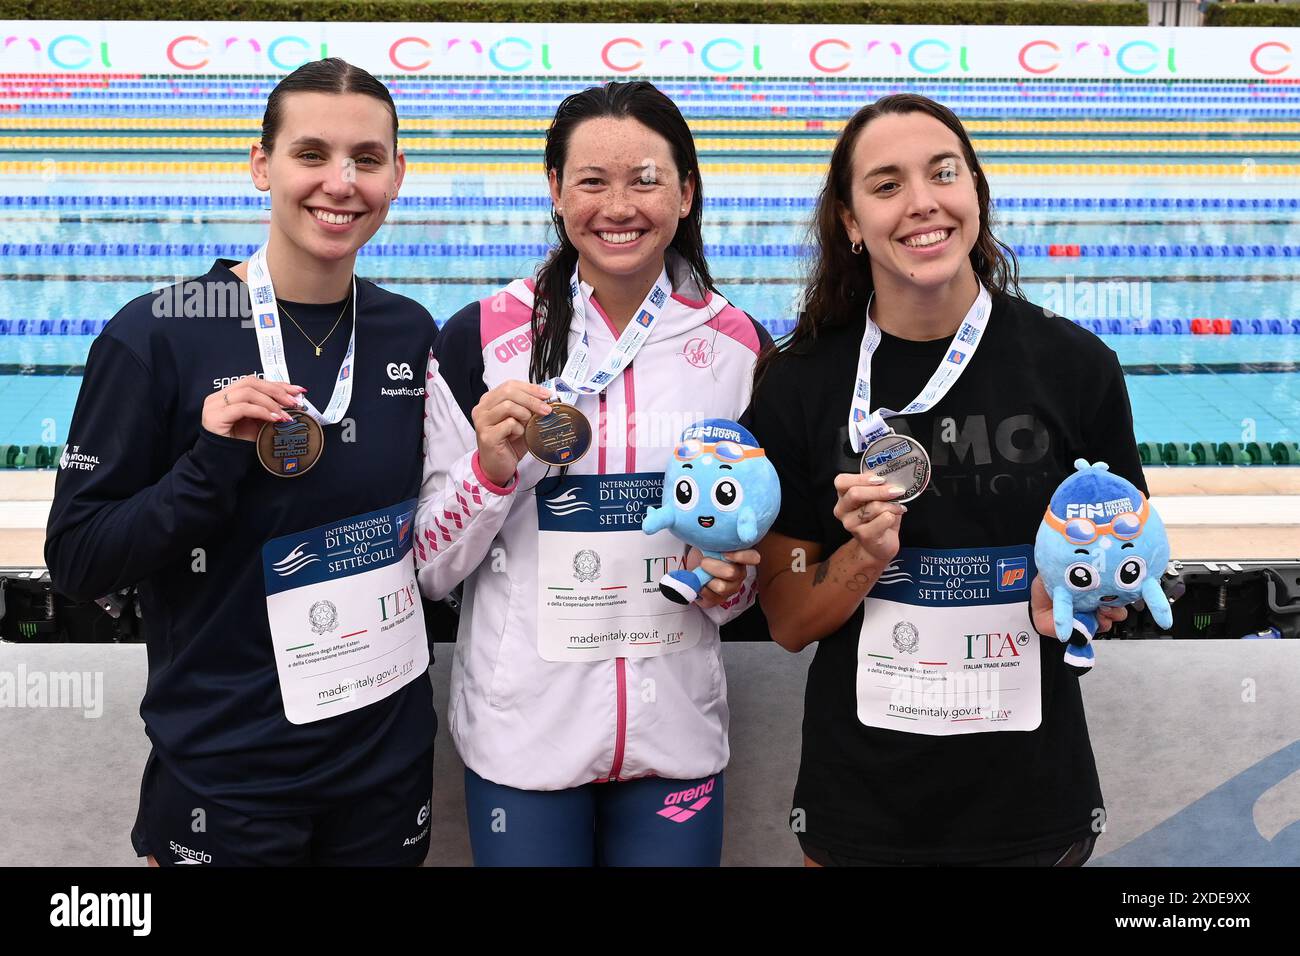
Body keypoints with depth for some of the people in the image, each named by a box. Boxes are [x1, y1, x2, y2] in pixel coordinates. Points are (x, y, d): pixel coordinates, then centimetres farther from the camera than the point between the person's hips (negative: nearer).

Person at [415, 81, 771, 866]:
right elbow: (432, 569, -2)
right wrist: (491, 468, -18)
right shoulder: (479, 338, -5)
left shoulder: (741, 346, 0)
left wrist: (732, 582, -9)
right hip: (521, 735, -1)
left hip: (676, 735, 2)